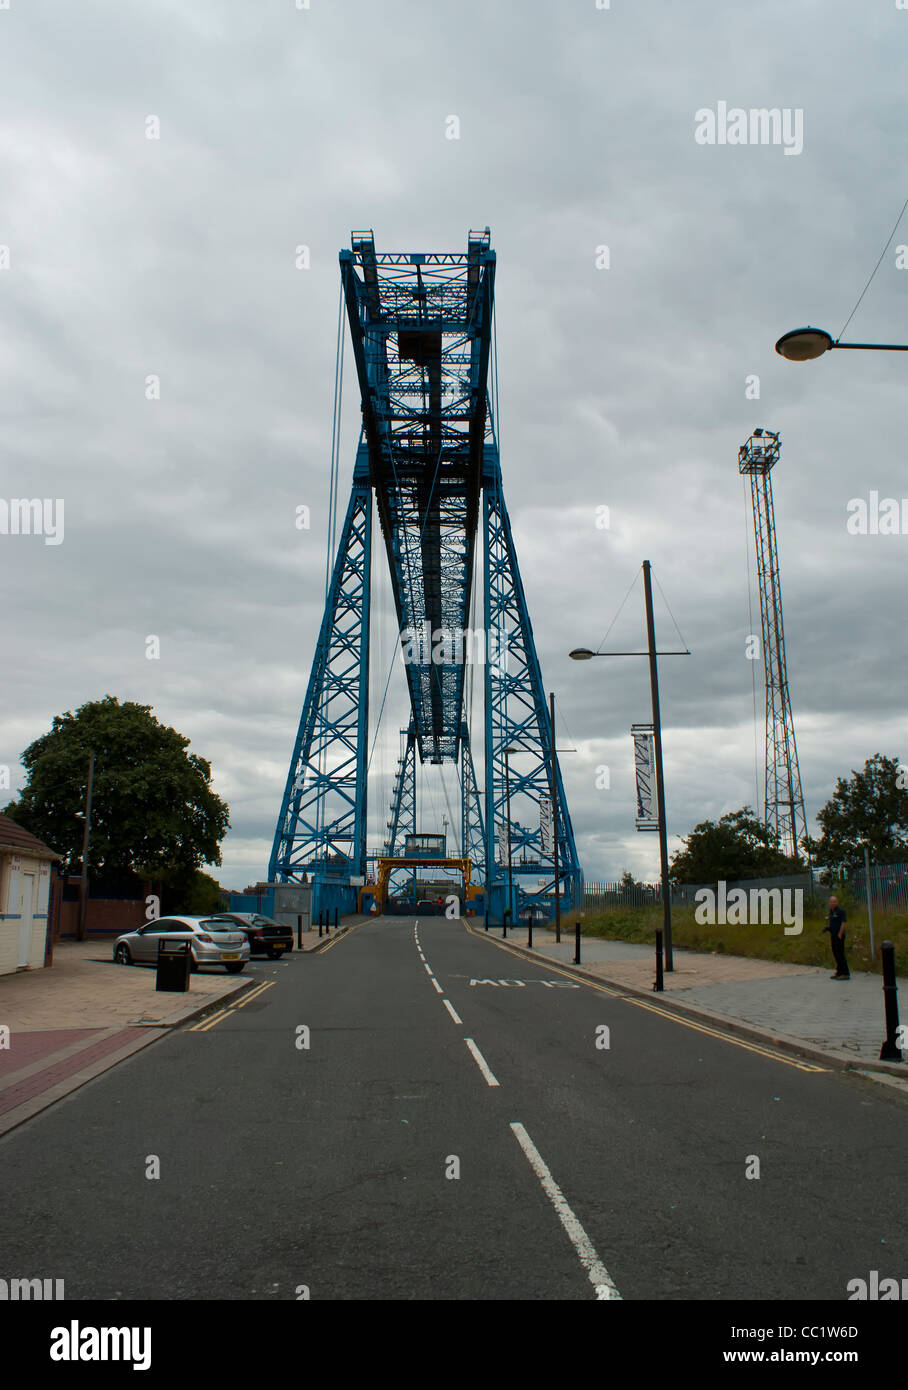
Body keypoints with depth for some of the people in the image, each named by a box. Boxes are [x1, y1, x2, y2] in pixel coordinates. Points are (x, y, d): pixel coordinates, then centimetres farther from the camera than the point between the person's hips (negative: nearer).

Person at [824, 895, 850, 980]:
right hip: (833, 936, 8)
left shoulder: (840, 911, -11)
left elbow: (843, 924, -15)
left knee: (840, 955, -9)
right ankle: (839, 973, 17)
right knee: (836, 955, 11)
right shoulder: (831, 911, 14)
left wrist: (839, 935, -18)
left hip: (839, 936, -8)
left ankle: (846, 974, -5)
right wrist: (827, 927, 9)